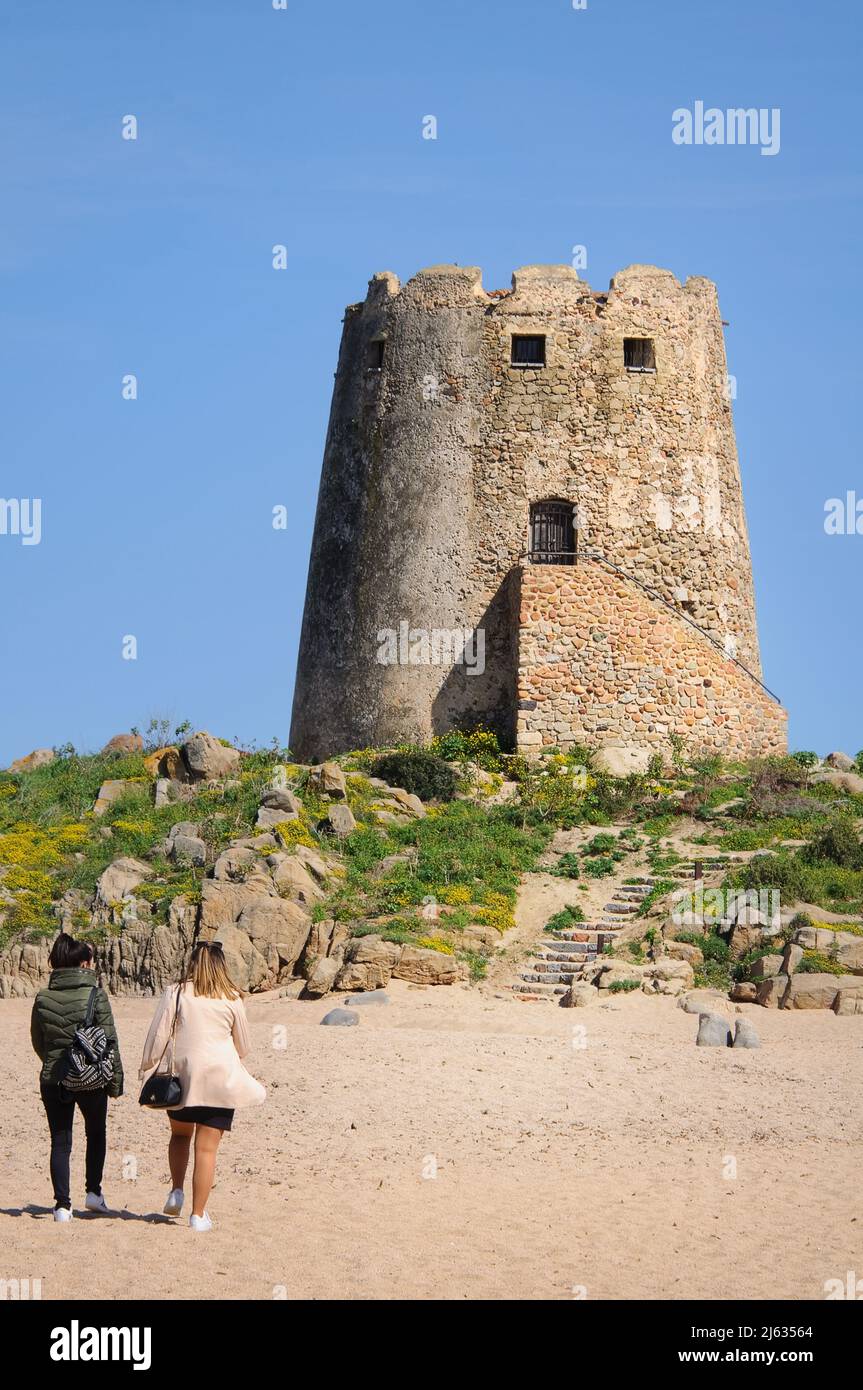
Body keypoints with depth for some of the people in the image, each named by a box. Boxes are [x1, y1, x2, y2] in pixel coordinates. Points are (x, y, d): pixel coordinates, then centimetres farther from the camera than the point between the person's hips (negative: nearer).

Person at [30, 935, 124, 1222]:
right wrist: (116, 1078, 0)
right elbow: (109, 1040, -8)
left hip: (52, 1080, 2)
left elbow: (37, 1042, 9)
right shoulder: (95, 996, -10)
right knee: (96, 1133, 21)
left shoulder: (43, 999, 0)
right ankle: (94, 1192, 18)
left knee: (60, 1141, 8)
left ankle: (62, 1204, 4)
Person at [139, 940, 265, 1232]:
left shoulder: (175, 993, -1)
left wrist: (147, 1071, 7)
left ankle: (176, 1191, 14)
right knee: (207, 1148, 1)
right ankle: (198, 1214, 0)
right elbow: (243, 1046, 12)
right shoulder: (231, 1000, 1)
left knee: (180, 1134, 25)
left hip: (180, 1076, 1)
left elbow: (157, 1035, -3)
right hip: (220, 1080, -1)